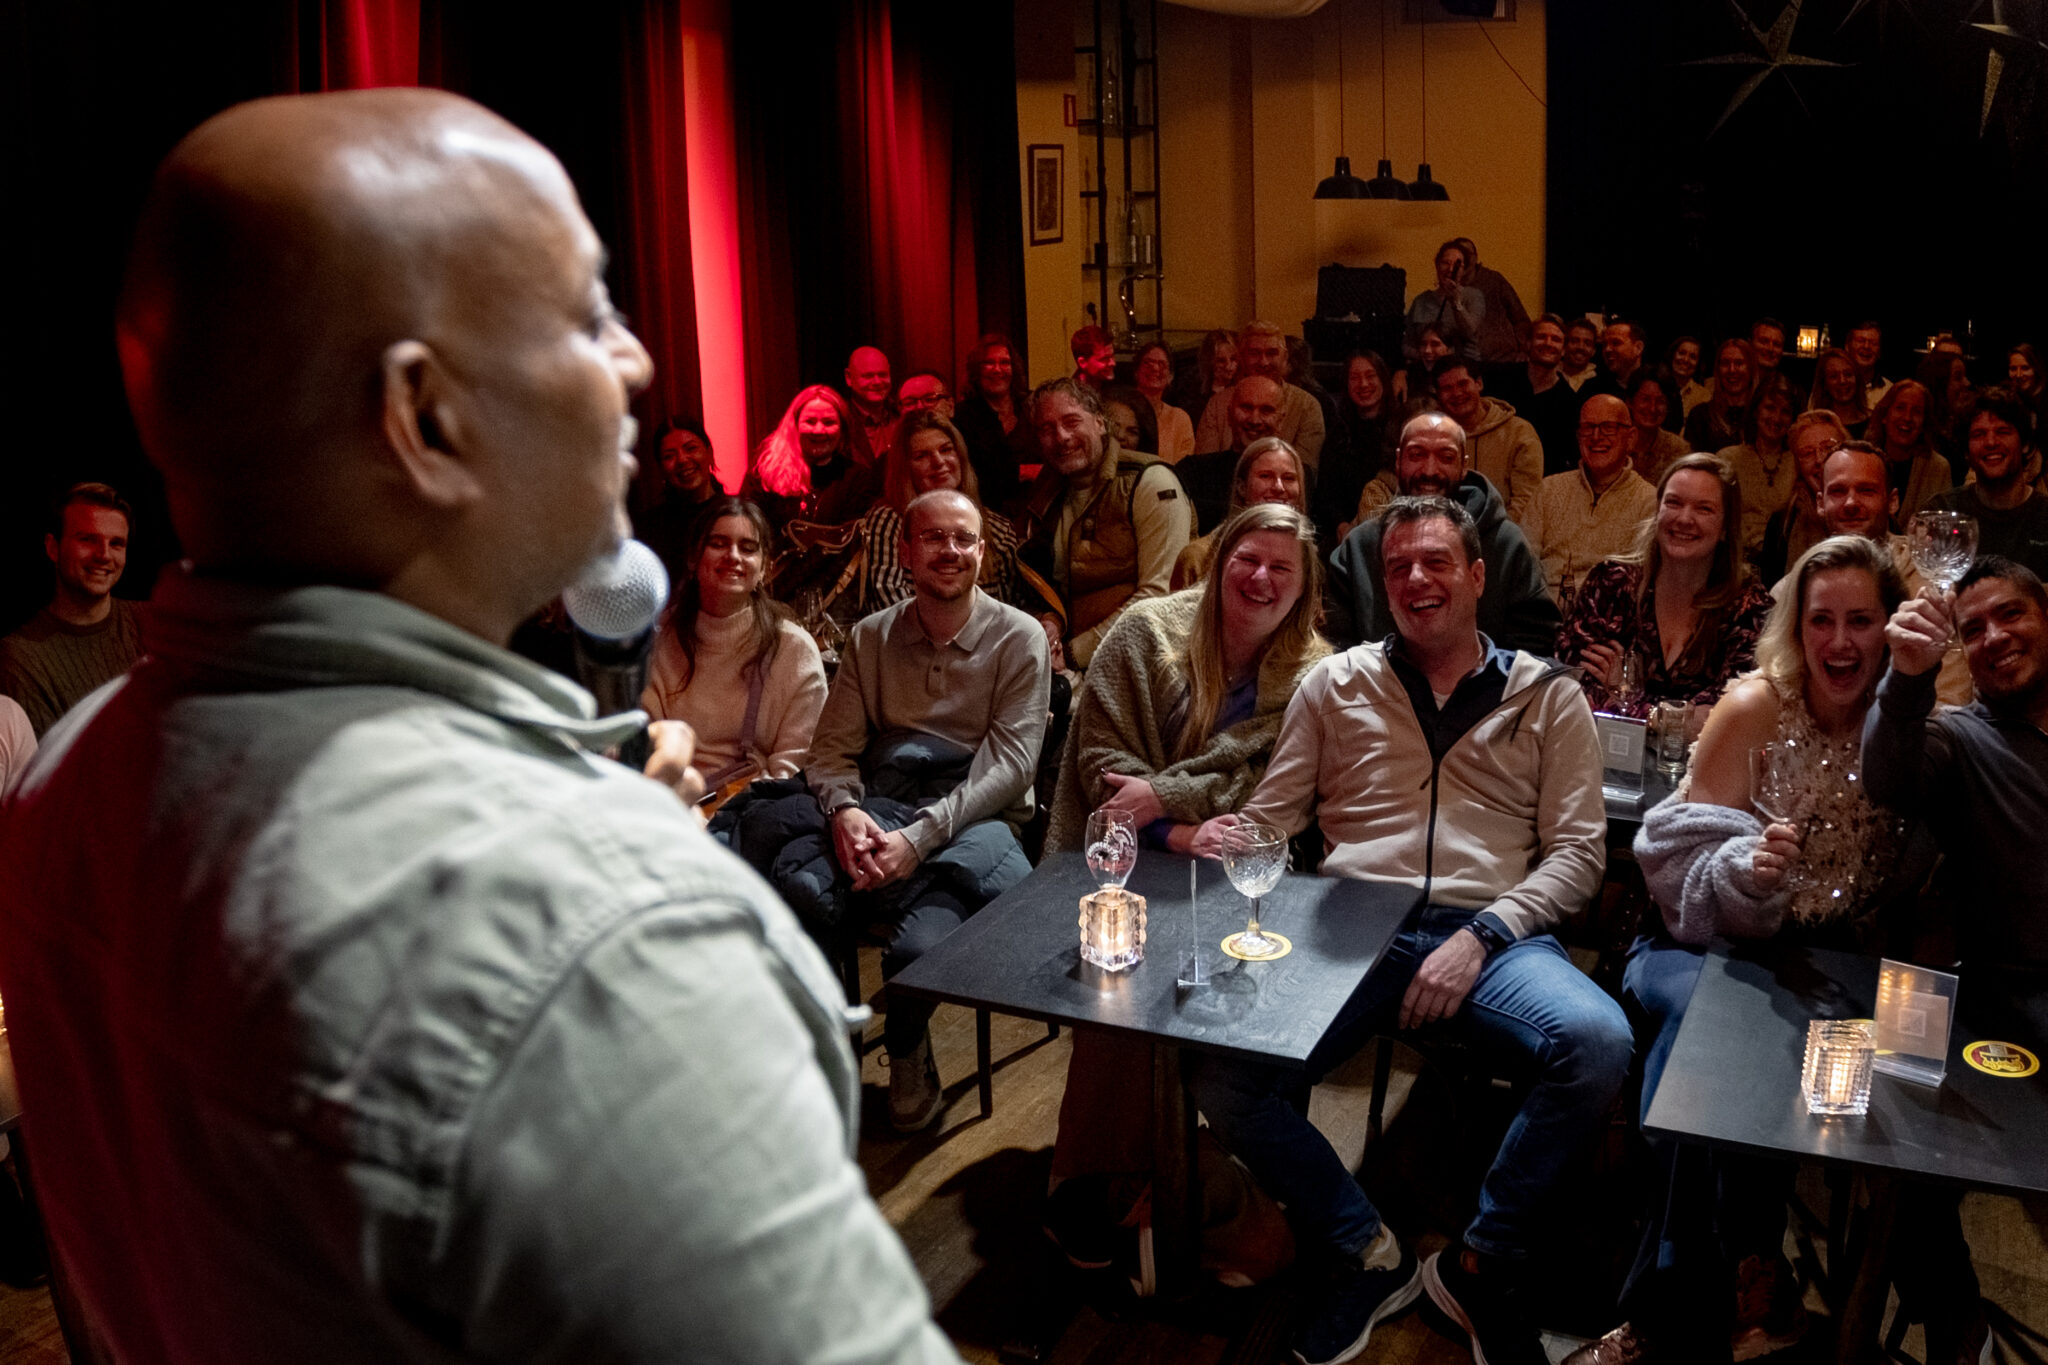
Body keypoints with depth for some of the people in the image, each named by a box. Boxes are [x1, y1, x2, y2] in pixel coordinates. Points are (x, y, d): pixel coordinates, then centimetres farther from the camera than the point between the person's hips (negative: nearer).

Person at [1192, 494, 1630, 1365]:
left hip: (1490, 935, 0)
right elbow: (1269, 819, 15)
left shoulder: (1546, 695, 13)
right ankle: (1367, 1257, 1)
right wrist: (1218, 837, -11)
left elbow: (1578, 852, 6)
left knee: (1598, 1043, -32)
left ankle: (1483, 1266, -6)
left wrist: (1480, 937, -10)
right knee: (1219, 1072, -25)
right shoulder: (1335, 683, 16)